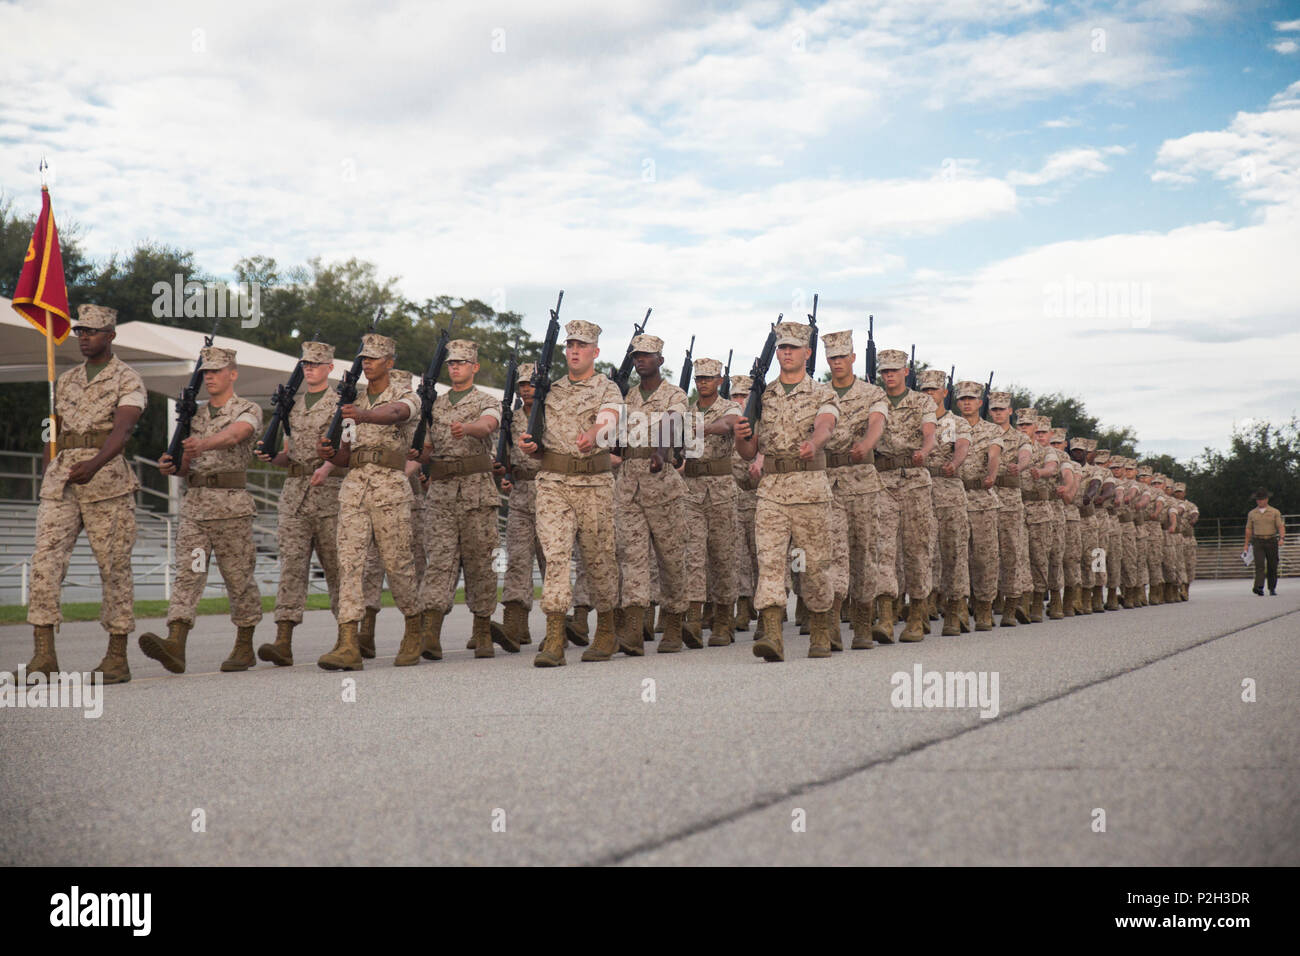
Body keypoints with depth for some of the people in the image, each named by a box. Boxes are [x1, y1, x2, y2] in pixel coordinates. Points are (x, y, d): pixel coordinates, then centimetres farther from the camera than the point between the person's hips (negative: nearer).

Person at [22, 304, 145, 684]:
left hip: (106, 479, -5)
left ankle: (117, 657, 7)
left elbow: (121, 429, -15)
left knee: (114, 567, 0)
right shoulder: (65, 381, 20)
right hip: (60, 480, 5)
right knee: (45, 561, -9)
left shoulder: (128, 379, 1)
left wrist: (94, 464, -32)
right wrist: (50, 479, 16)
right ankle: (44, 655, -11)